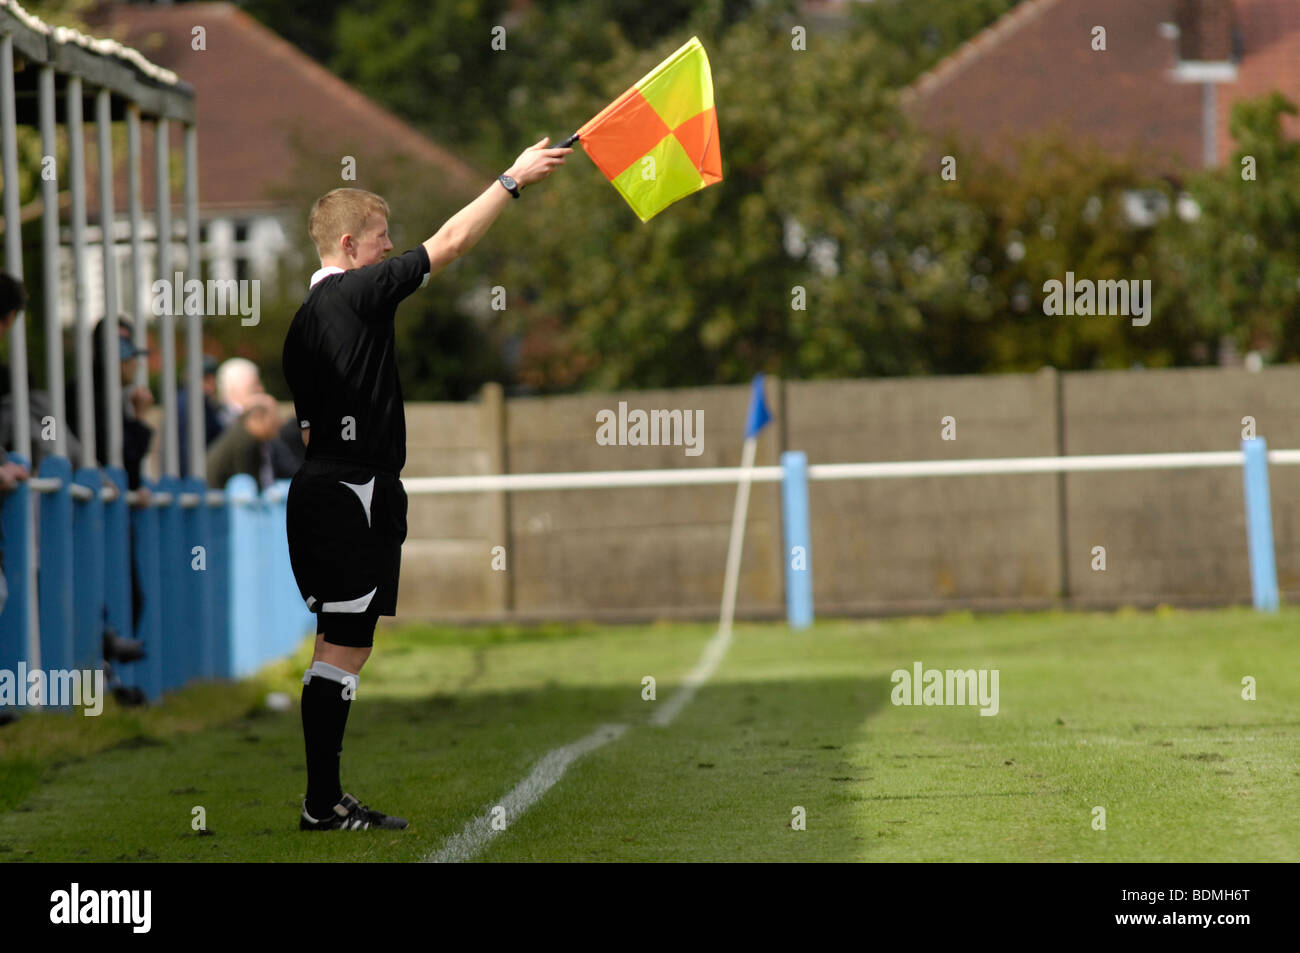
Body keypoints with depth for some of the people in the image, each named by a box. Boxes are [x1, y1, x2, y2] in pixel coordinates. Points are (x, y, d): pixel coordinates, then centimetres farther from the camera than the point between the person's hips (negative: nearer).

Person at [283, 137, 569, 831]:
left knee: (344, 646, 11)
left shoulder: (306, 317, 15)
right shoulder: (358, 293, -11)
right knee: (343, 649, -7)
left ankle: (325, 799, 12)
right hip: (352, 496, -10)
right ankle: (323, 804, -6)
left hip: (321, 484, 10)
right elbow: (452, 242, -8)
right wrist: (514, 179, 1)